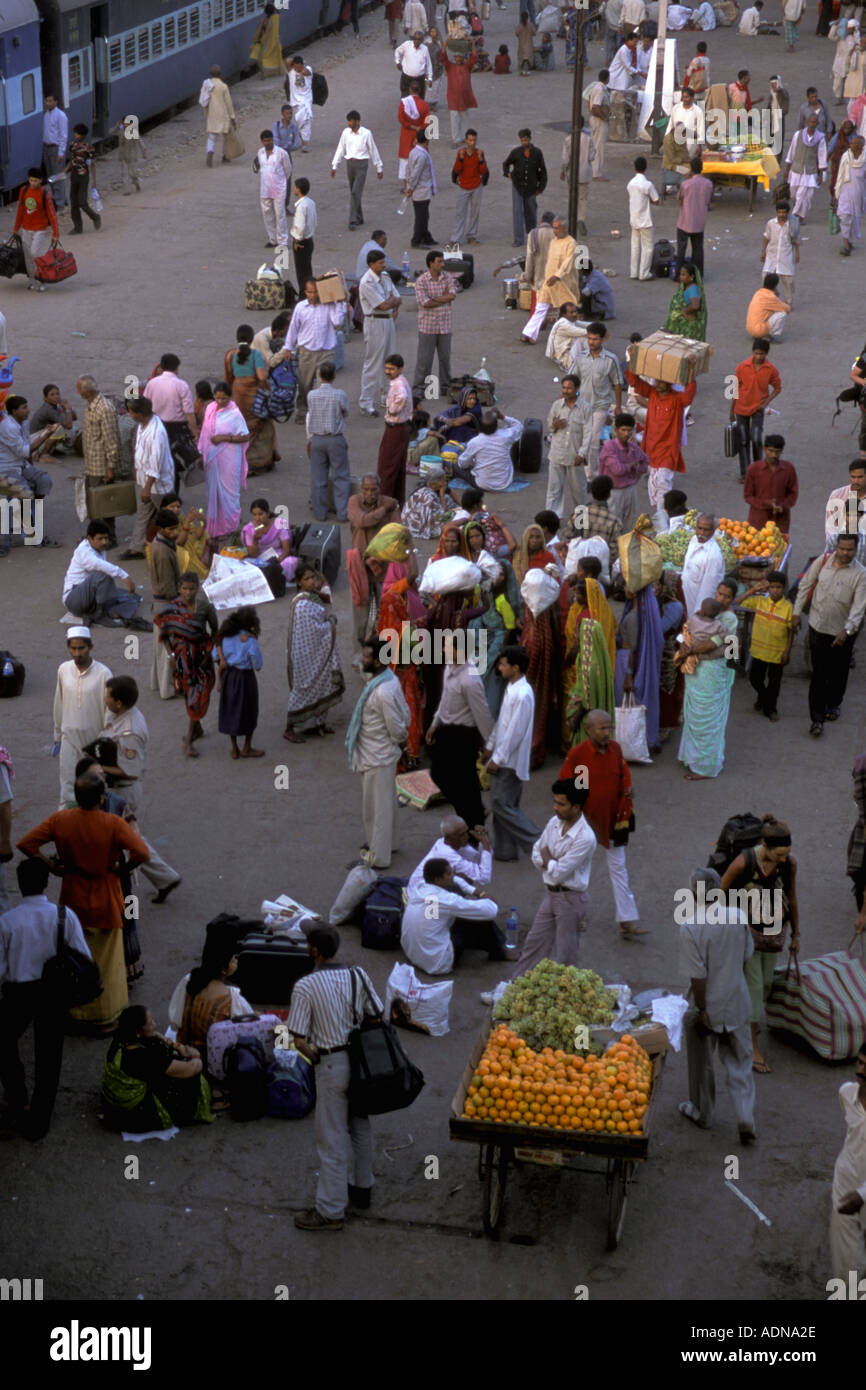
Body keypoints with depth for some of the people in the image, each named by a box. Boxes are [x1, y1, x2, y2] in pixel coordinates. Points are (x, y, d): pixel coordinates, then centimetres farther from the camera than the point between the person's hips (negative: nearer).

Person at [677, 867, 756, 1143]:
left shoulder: (690, 927, -23)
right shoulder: (738, 916, -9)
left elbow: (698, 976, -21)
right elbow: (746, 958, 4)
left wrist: (701, 1011, -12)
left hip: (708, 1007, -4)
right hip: (737, 1003, 4)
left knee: (701, 1063, 18)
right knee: (739, 1064, 14)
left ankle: (702, 1113, 36)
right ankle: (746, 1122, 8)